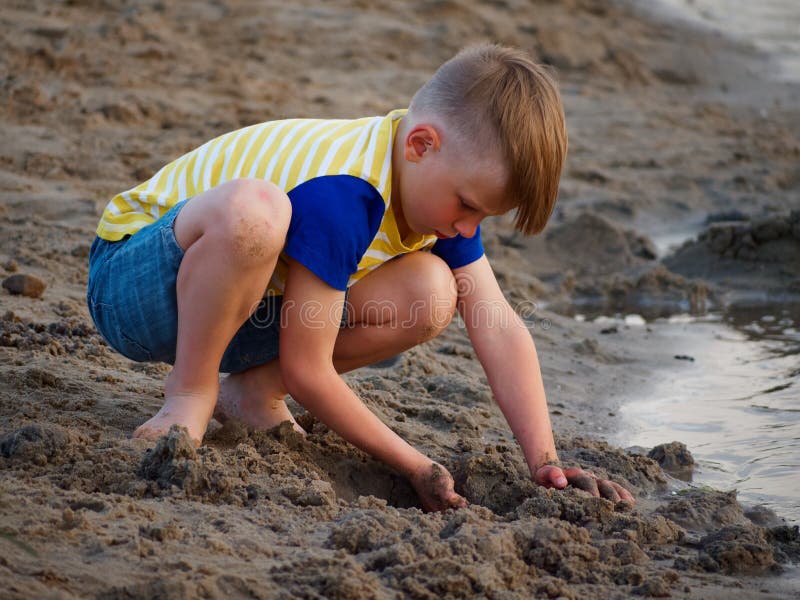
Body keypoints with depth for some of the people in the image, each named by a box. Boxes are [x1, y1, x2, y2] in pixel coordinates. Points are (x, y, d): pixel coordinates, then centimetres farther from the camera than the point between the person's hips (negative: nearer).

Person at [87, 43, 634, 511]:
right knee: (251, 208, -42)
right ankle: (191, 395, -19)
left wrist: (545, 463, -16)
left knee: (430, 293, -12)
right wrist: (415, 465, -21)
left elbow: (500, 327, -8)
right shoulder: (341, 196, -32)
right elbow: (308, 372, -28)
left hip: (240, 308, 8)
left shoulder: (444, 183, -6)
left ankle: (252, 391, 0)